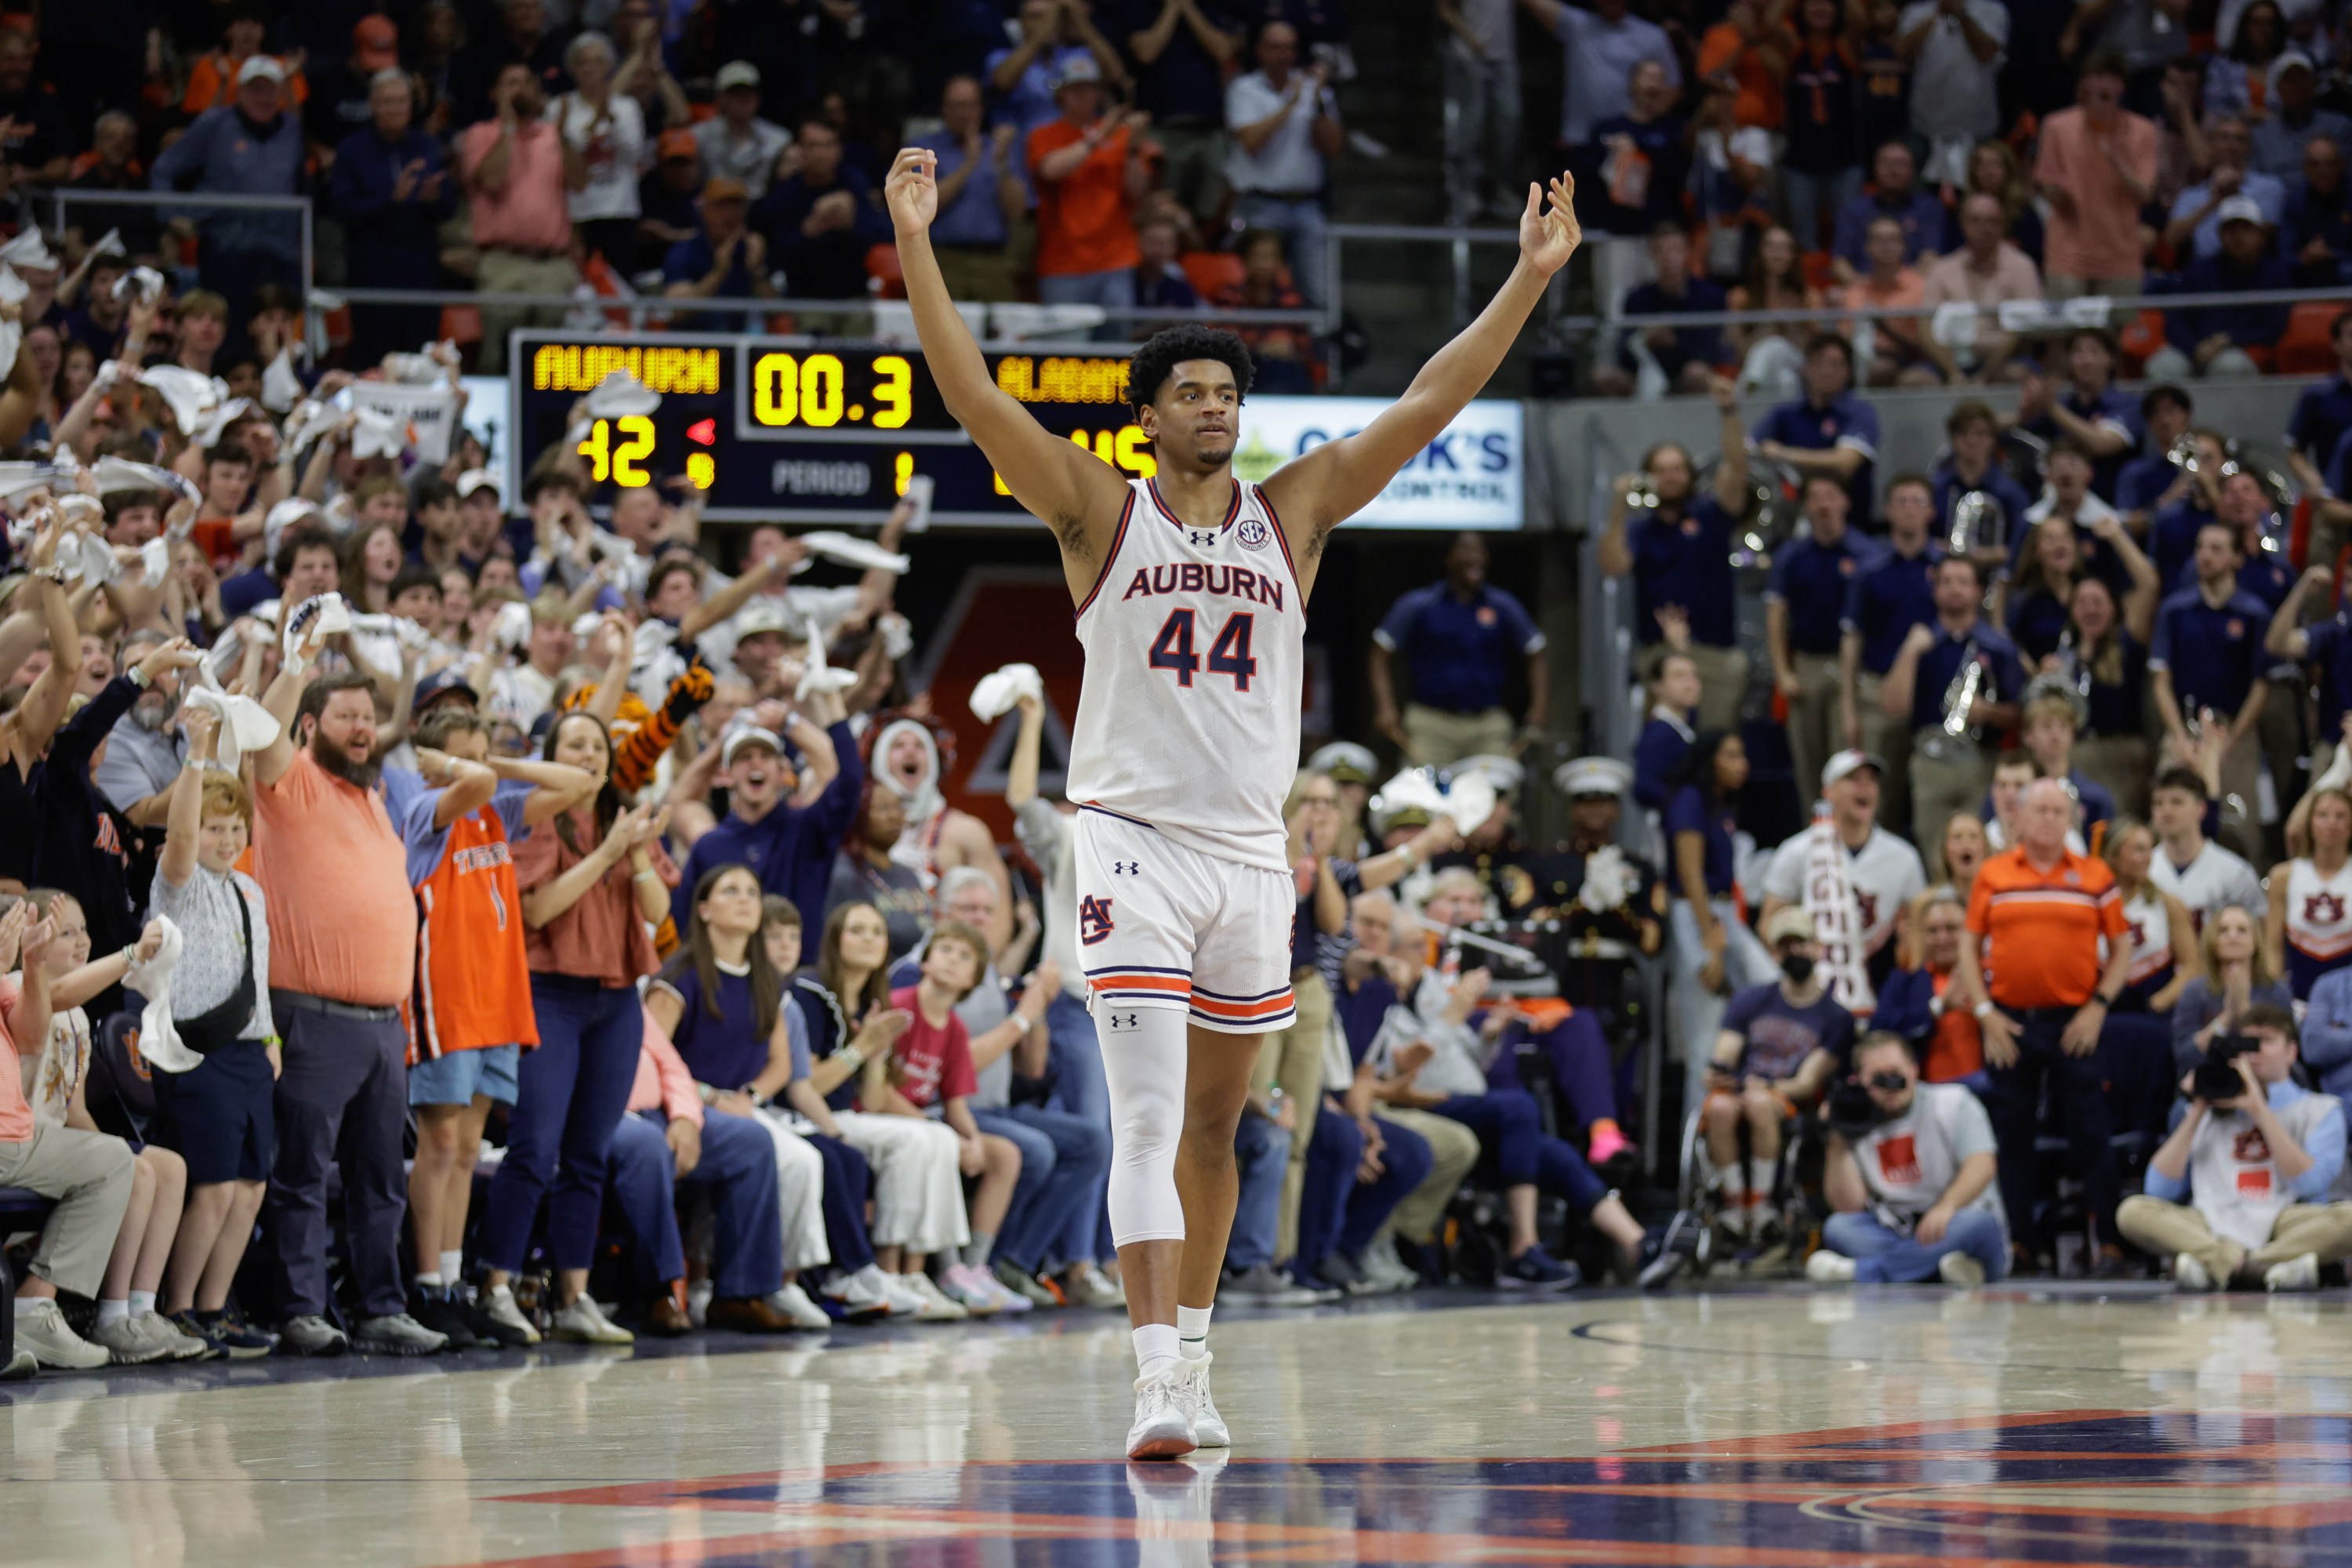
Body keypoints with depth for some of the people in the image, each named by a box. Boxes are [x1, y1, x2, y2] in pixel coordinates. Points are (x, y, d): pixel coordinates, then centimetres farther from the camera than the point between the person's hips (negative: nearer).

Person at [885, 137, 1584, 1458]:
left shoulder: (1292, 515, 8)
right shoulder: (1101, 514, 0)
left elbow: (1430, 404, 6)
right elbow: (973, 392, -8)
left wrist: (1531, 279, 1)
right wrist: (916, 246, -17)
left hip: (1253, 849, 4)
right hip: (1134, 839, -4)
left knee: (1216, 1125, 13)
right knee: (1150, 1117, -14)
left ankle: (1193, 1348, 26)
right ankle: (1160, 1375, -21)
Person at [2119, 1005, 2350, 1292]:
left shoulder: (2321, 1109, 17)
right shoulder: (2212, 1111, 25)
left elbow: (2310, 1183, -2)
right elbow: (2159, 1191, 14)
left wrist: (2260, 1111, -2)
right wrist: (2197, 1114, 12)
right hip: (2214, 1230, 2)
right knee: (2133, 1211, -25)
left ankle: (2216, 1265, -40)